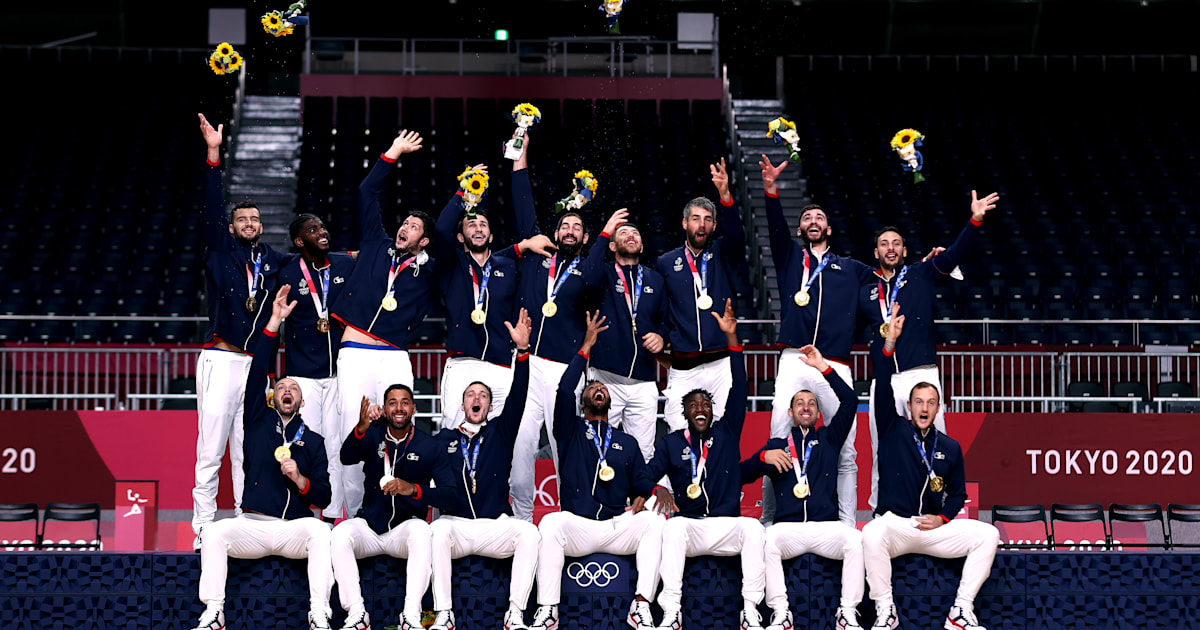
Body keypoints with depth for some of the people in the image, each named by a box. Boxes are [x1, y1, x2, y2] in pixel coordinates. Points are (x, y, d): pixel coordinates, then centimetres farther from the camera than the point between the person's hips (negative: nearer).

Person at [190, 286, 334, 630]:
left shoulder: (314, 441, 15)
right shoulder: (259, 421, 16)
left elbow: (323, 498, 9)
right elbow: (256, 373, 4)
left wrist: (299, 479, -12)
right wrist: (274, 322, 1)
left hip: (294, 528, 0)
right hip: (252, 525, 1)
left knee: (320, 530, -32)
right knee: (213, 533, -27)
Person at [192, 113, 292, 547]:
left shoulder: (272, 261, 16)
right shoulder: (221, 252, 7)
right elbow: (212, 208, -4)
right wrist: (213, 155, -12)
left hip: (256, 363, 4)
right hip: (220, 360, -4)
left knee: (249, 452, 5)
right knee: (211, 450, -6)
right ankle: (204, 533, -5)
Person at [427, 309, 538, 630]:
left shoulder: (500, 433, 16)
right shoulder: (444, 439, 18)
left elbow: (518, 399, 2)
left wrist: (522, 350, -10)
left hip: (495, 525, 1)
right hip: (456, 521, -1)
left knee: (529, 532, -29)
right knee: (438, 531, -35)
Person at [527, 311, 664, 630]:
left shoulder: (627, 443, 25)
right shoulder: (571, 432, 17)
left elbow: (641, 481, 14)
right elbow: (564, 391, 0)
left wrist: (646, 494, -11)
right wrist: (586, 347, 0)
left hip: (617, 527, 2)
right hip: (577, 526, -2)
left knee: (654, 521, -29)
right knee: (551, 522, -36)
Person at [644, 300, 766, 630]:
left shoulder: (726, 434, 13)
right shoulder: (671, 442, 14)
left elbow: (739, 392, 3)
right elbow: (647, 473, 5)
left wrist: (731, 336, -6)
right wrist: (658, 489, -22)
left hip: (726, 526, 1)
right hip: (689, 526, -1)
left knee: (753, 527, -31)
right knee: (674, 526, -35)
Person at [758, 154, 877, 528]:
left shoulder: (849, 268, 23)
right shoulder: (791, 258, 18)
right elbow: (776, 228, 2)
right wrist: (770, 189, -15)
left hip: (836, 367, 2)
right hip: (794, 363, -2)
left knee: (846, 451, 0)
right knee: (777, 443, -10)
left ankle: (847, 525, 5)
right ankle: (768, 521, -5)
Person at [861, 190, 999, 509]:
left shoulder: (920, 275, 10)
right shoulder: (866, 292, 17)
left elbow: (954, 254, -5)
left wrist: (975, 221, -18)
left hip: (922, 374, -2)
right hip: (884, 379, 2)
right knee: (882, 454, 5)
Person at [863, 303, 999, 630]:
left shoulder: (950, 448, 13)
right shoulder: (893, 431, 6)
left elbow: (958, 493, 19)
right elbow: (883, 388, -7)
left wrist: (943, 518, -2)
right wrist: (888, 343, -19)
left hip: (934, 528, 3)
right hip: (894, 523, -3)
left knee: (988, 535, -17)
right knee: (872, 535, -38)